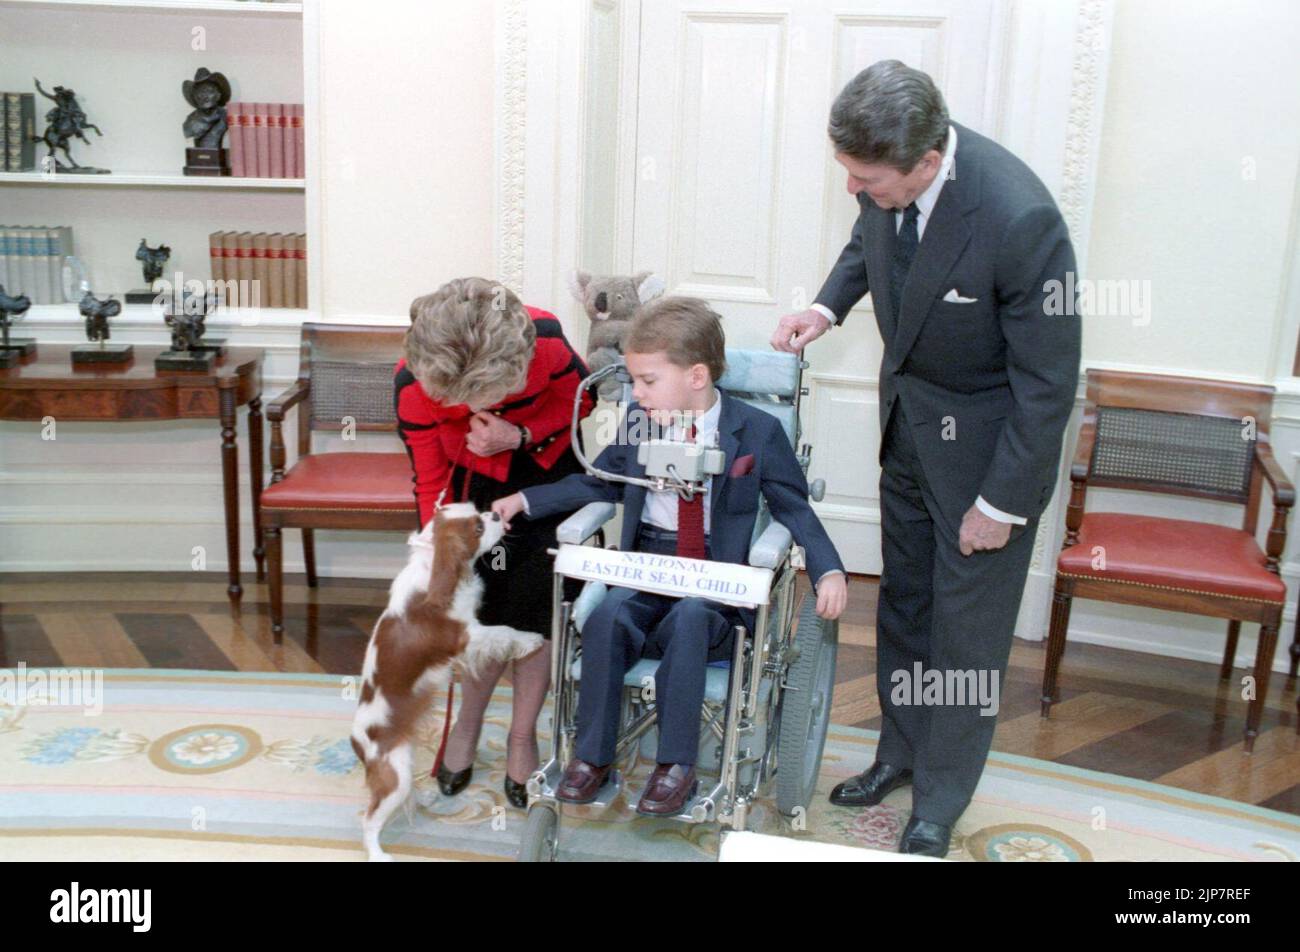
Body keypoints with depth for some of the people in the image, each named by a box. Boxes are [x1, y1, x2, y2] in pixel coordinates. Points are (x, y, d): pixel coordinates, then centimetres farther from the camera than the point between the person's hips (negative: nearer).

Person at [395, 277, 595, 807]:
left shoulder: (544, 341, -34)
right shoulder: (414, 384, -29)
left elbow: (580, 400, -11)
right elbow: (430, 482, -16)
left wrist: (519, 436, -29)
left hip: (549, 470, 0)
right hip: (476, 481, 0)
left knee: (535, 605, -1)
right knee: (487, 606, -4)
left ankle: (522, 736, 18)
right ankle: (468, 721, 24)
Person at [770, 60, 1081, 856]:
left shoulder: (1020, 220, -34)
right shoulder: (886, 178, -15)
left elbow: (1048, 383, -24)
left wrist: (1002, 503, -17)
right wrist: (828, 307, -7)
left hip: (988, 433, -6)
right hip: (908, 415, 7)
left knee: (967, 625, 7)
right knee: (902, 599, 20)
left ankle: (941, 797, 28)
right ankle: (901, 750, 42)